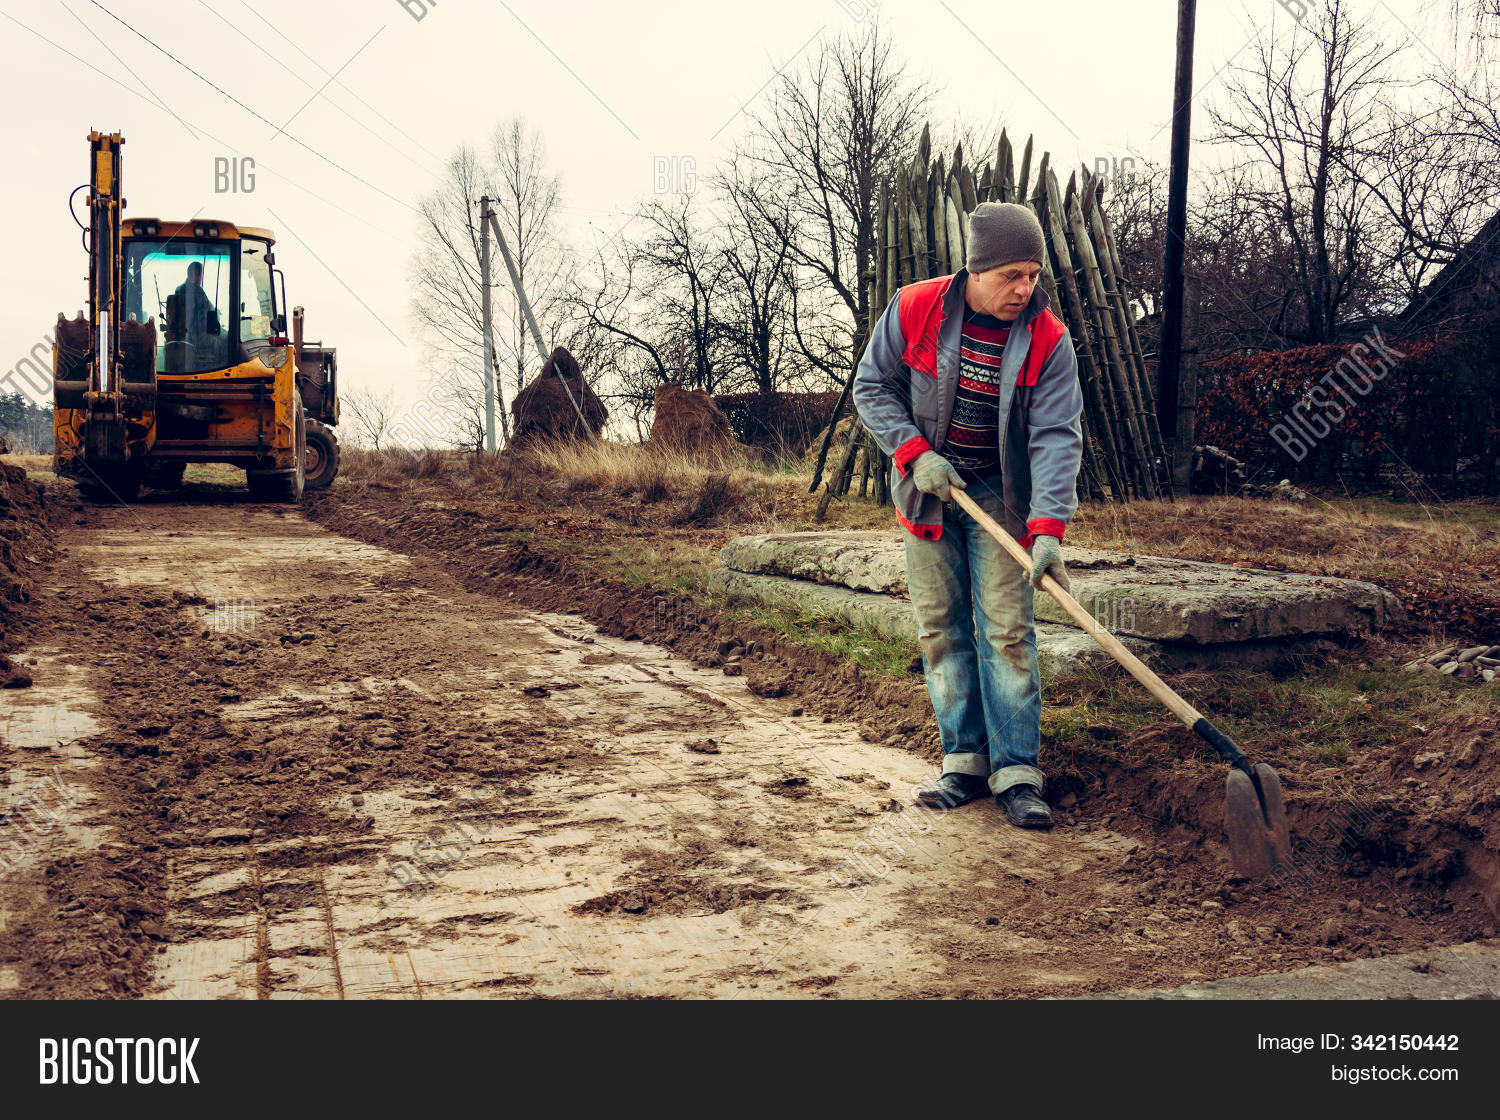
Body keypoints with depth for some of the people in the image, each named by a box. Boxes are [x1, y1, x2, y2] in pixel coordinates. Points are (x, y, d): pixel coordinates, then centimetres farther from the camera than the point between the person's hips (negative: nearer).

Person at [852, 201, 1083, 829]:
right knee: (940, 627, 3)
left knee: (1007, 630, -6)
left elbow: (1056, 437, -20)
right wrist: (914, 452, -15)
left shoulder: (1048, 341, -13)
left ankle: (1017, 771, -2)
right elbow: (871, 386, -1)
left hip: (1001, 493, -1)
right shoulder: (914, 310, -11)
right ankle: (964, 761, 12)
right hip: (927, 486, 2)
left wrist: (1048, 528, -31)